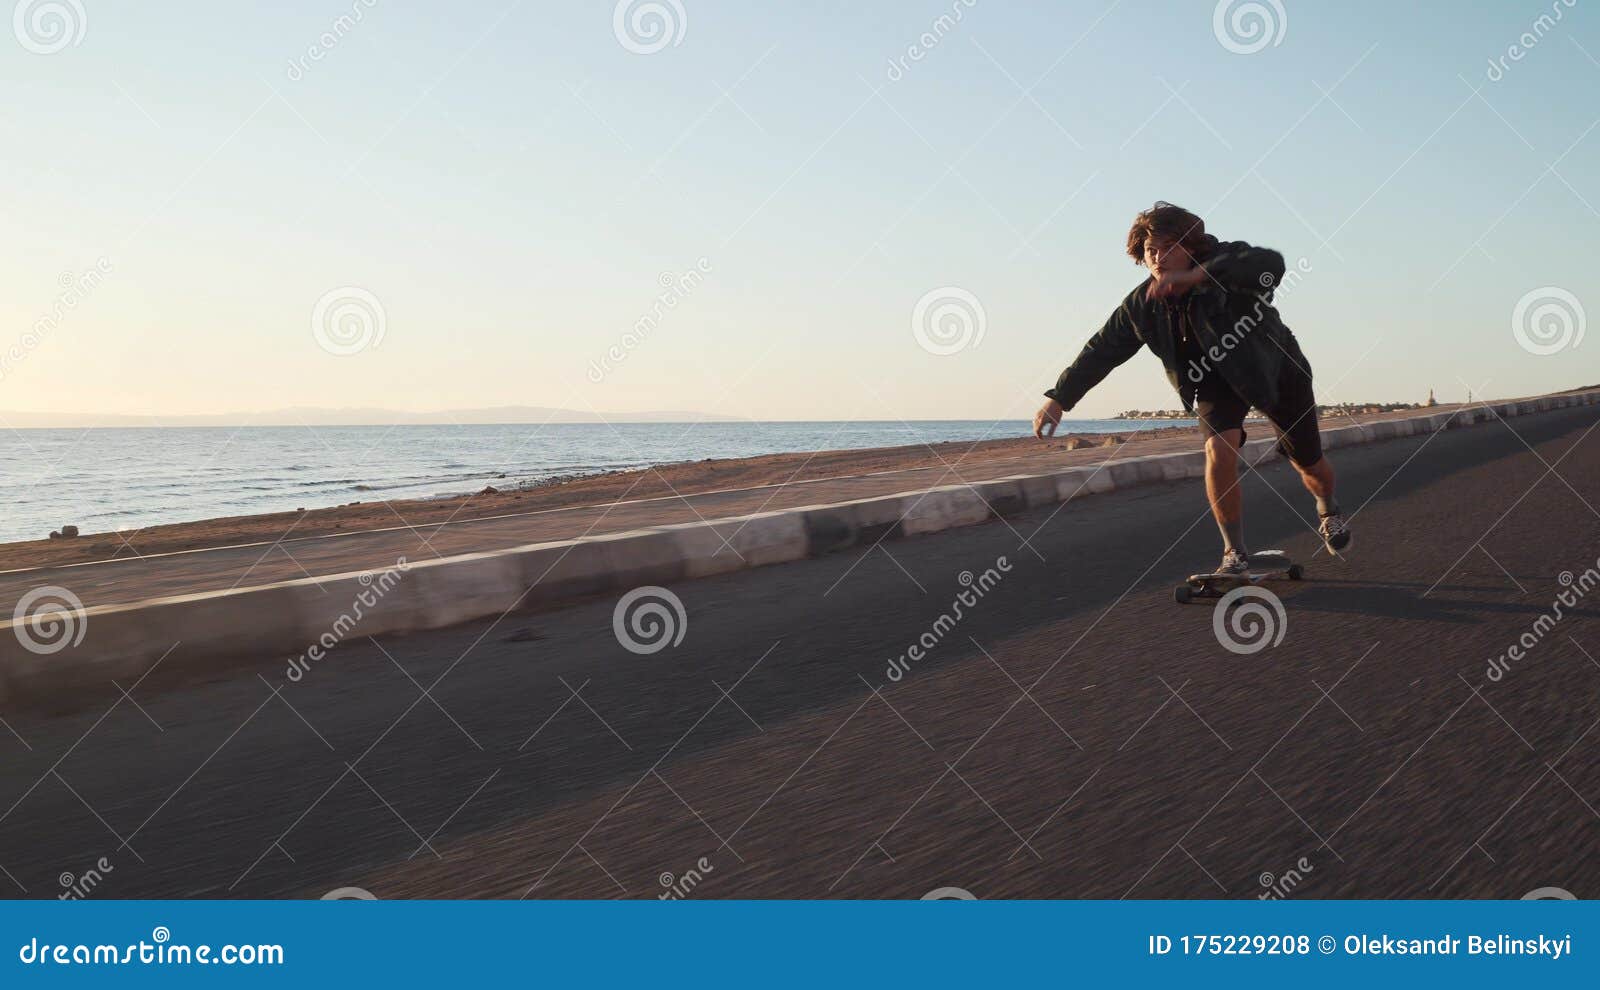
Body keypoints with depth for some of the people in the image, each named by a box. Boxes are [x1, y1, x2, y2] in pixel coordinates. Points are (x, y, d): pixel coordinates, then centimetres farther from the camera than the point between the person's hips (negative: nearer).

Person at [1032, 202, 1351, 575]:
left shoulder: (1226, 261, -30)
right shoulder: (1142, 305, -17)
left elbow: (1272, 265, -52)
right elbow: (1100, 351, -9)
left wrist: (1196, 276, -60)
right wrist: (1059, 399, -13)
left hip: (1274, 369, -2)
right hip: (1214, 379, 2)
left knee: (1309, 464, 11)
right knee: (1219, 450, -26)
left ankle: (1328, 510, 49)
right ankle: (1235, 554, -13)